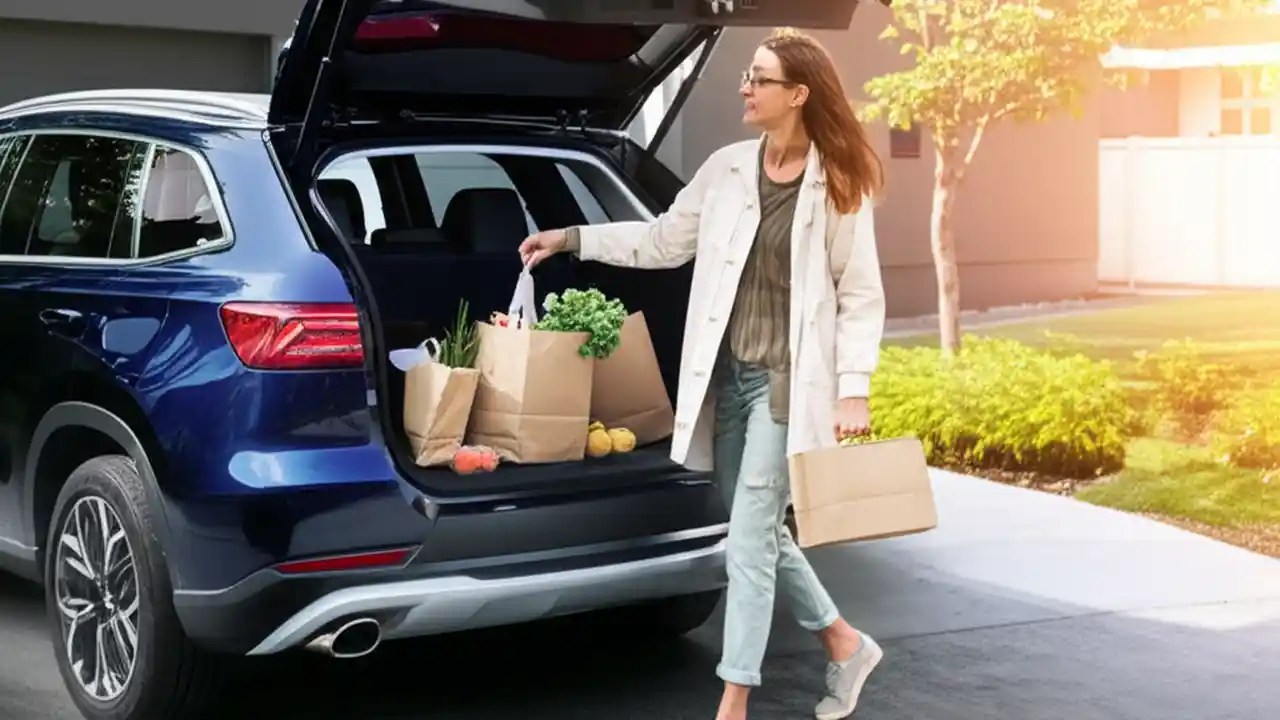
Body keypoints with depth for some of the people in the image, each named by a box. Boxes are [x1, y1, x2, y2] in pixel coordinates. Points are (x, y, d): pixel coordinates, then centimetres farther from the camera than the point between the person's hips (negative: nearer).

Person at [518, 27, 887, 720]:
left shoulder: (839, 187, -7)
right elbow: (664, 242, 15)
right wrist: (571, 238, 11)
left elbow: (861, 294, -5)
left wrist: (854, 390, -12)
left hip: (787, 380, -6)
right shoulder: (726, 168, 5)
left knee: (750, 538, -5)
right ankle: (844, 643, 34)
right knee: (761, 532, 14)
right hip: (727, 376, 6)